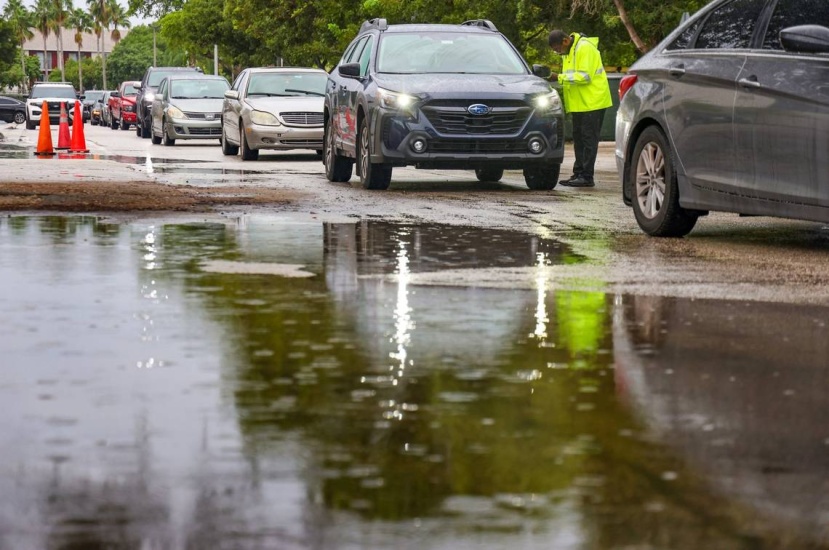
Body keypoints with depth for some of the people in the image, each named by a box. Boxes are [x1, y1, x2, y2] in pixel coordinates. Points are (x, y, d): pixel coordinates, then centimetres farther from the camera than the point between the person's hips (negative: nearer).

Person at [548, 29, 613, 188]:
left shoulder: (584, 48, -16)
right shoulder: (569, 51, 15)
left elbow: (585, 76, -23)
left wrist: (560, 77, -22)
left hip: (592, 102, -10)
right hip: (580, 103, 10)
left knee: (588, 139, -9)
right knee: (578, 138, 11)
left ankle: (587, 177, -8)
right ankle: (578, 173, 16)